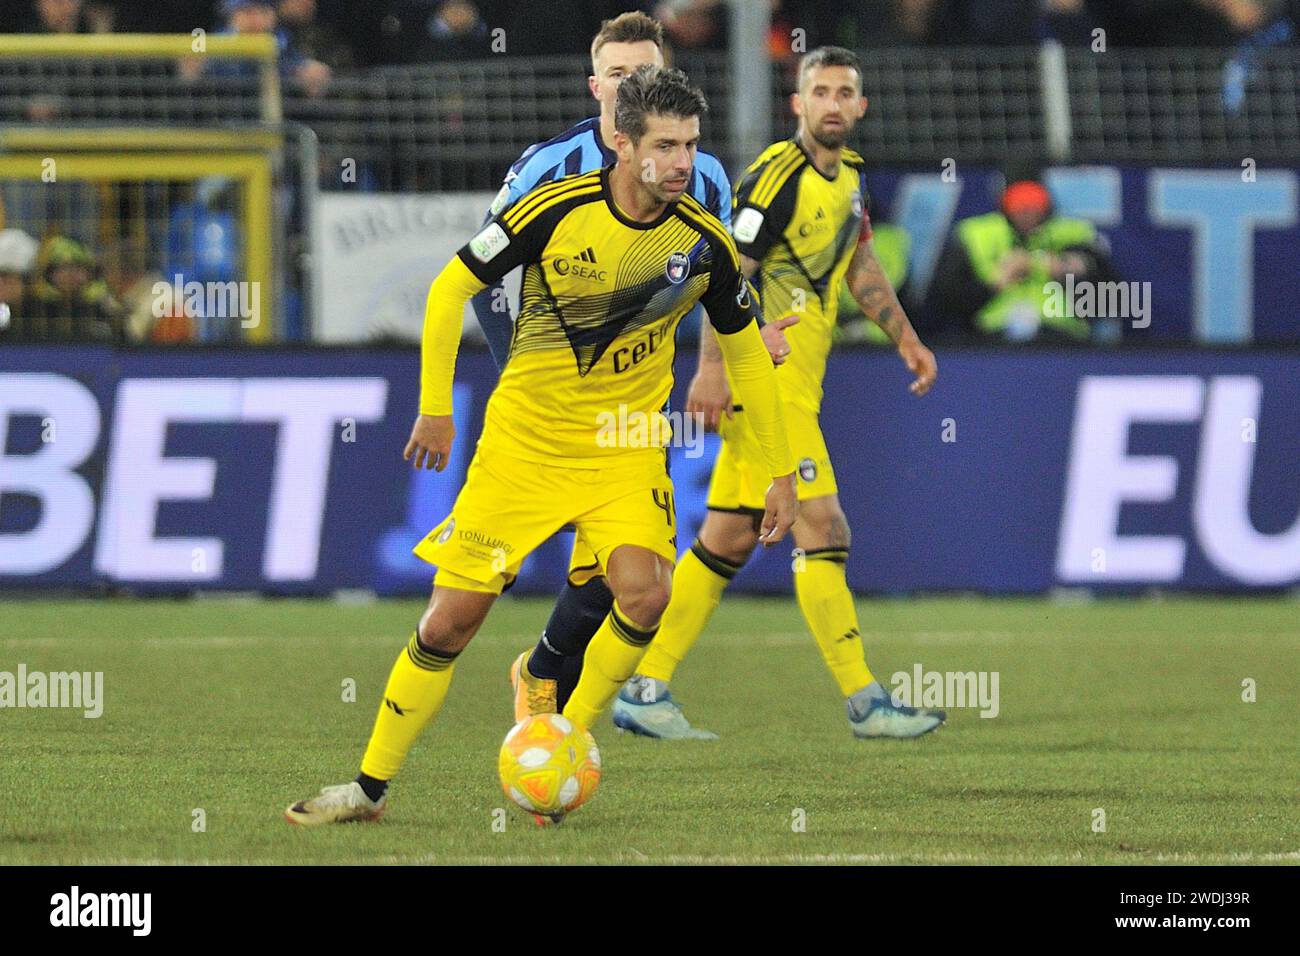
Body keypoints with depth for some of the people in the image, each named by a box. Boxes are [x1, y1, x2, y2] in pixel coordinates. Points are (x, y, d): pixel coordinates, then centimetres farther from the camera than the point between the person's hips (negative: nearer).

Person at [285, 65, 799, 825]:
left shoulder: (704, 242, -7)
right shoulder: (558, 211, -15)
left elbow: (747, 352, 8)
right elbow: (452, 289, -3)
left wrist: (782, 473, 8)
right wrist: (436, 409, -7)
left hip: (625, 448, 1)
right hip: (524, 441, -1)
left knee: (645, 593, -24)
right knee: (452, 618, -4)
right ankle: (371, 786, 12)